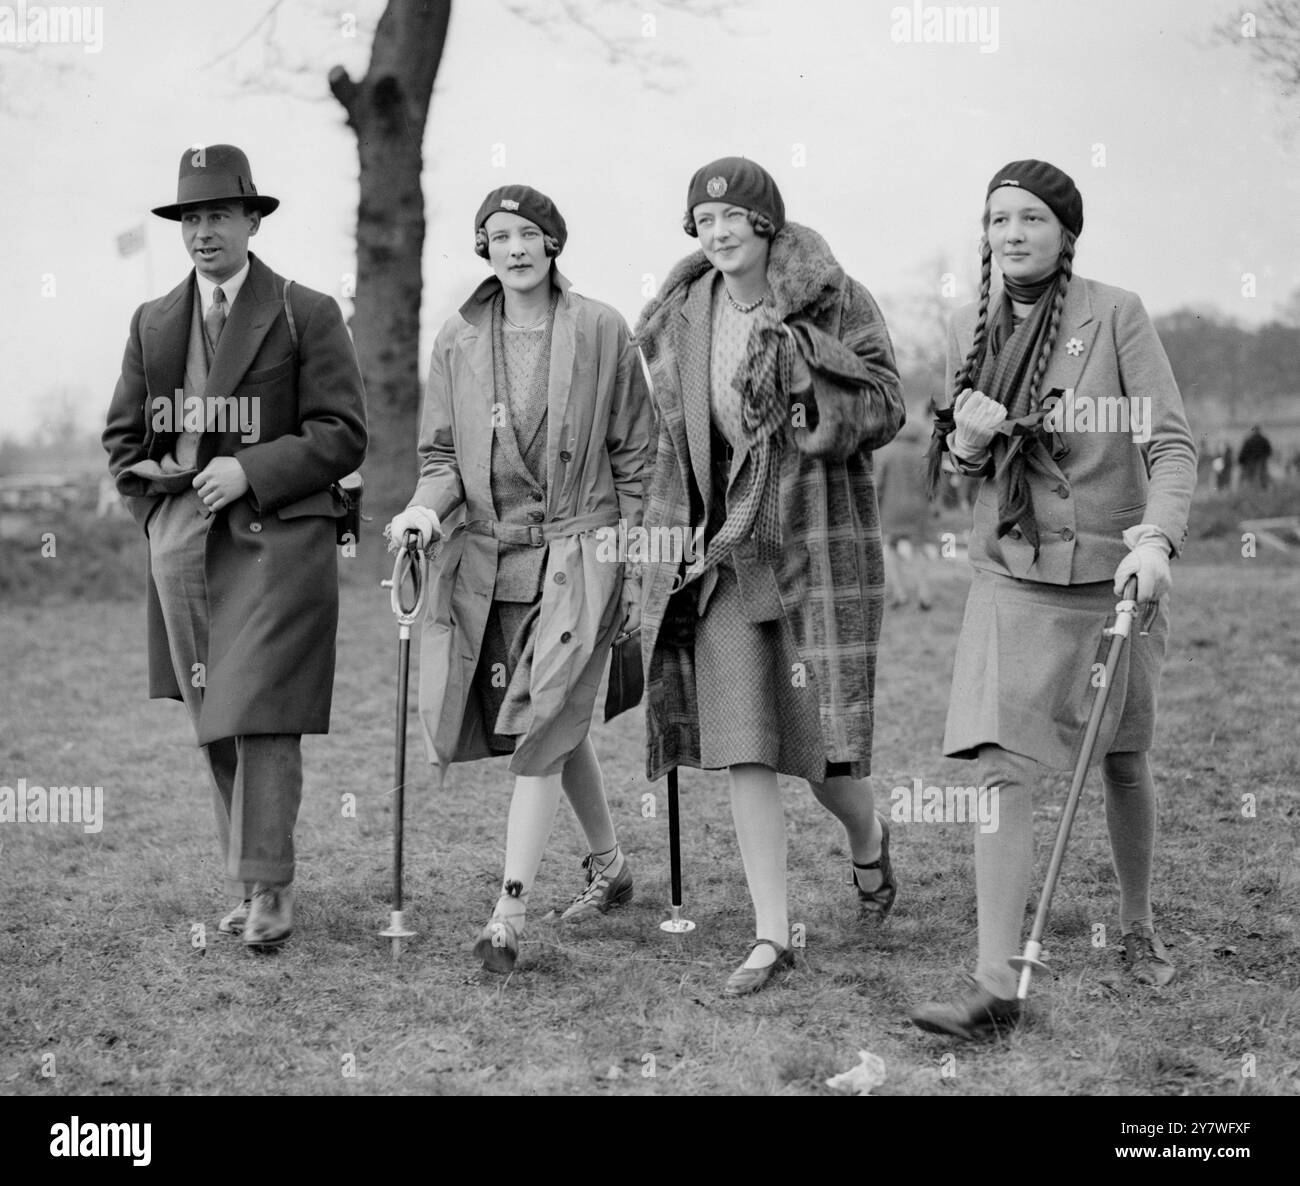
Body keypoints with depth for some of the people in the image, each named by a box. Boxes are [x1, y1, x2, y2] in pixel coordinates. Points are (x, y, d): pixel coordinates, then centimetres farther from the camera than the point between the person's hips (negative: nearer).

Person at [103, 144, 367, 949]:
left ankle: (268, 891, -8)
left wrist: (250, 470, -14)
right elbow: (121, 436, 21)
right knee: (215, 726, 7)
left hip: (277, 541, -5)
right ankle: (255, 879, 15)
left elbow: (343, 435, -4)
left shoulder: (307, 315, 2)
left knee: (263, 717, -11)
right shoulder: (152, 323, 17)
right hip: (182, 544, 5)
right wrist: (150, 479, 0)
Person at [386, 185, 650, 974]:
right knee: (562, 729, 14)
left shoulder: (601, 332, -2)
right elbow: (444, 454, 11)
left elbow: (634, 456, 2)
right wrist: (428, 507, -11)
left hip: (579, 554, -4)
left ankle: (509, 915, -10)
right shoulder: (459, 342, 6)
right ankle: (611, 865, 35)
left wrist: (633, 567, 0)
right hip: (487, 560, 4)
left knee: (545, 729, -10)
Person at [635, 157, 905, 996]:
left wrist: (804, 360, -22)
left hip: (813, 541, -4)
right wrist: (674, 531, 14)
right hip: (720, 546, 4)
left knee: (821, 743, 0)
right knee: (740, 748, -1)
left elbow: (886, 407, -9)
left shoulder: (833, 299, -6)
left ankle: (870, 839, 35)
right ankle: (773, 936, 6)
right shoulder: (681, 316, 9)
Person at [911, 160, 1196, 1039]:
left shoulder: (1115, 314, -7)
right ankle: (998, 986, -8)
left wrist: (1157, 538, -28)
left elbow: (1172, 444, -11)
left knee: (1124, 762, 13)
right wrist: (965, 441, -7)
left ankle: (1139, 929, 36)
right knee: (1002, 773, -8)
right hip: (1013, 577, 2)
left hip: (1112, 570, -2)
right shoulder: (972, 329, 5)